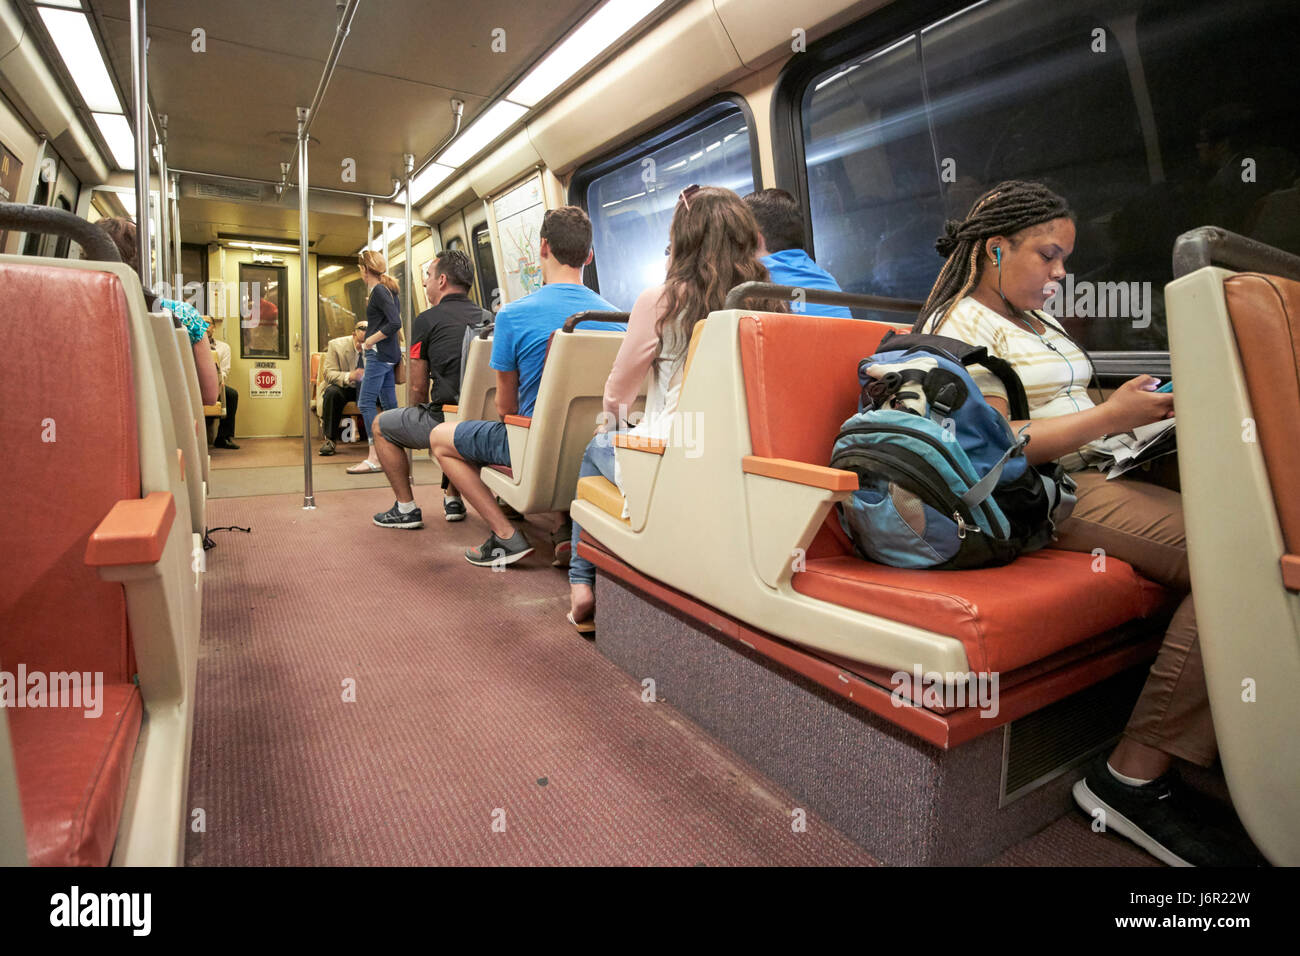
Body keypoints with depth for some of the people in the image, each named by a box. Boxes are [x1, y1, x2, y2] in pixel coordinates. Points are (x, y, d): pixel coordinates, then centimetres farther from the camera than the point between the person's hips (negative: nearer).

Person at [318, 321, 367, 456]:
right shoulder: (336, 345, -11)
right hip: (343, 388, -1)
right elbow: (328, 374, -17)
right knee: (332, 392, -34)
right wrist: (349, 376, -38)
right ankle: (330, 439, -25)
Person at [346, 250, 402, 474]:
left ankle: (375, 458, -15)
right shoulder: (388, 289, 16)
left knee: (366, 403, -11)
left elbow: (395, 323, -21)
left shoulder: (379, 291, -11)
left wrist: (371, 340, -15)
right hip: (389, 354, 10)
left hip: (379, 353, -10)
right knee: (389, 404, 10)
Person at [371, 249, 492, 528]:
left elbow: (418, 388, -1)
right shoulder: (490, 318, 10)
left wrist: (420, 411, 22)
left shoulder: (427, 320, -4)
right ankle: (453, 499, 36)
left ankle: (406, 508, 17)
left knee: (381, 426, 21)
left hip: (446, 419, -6)